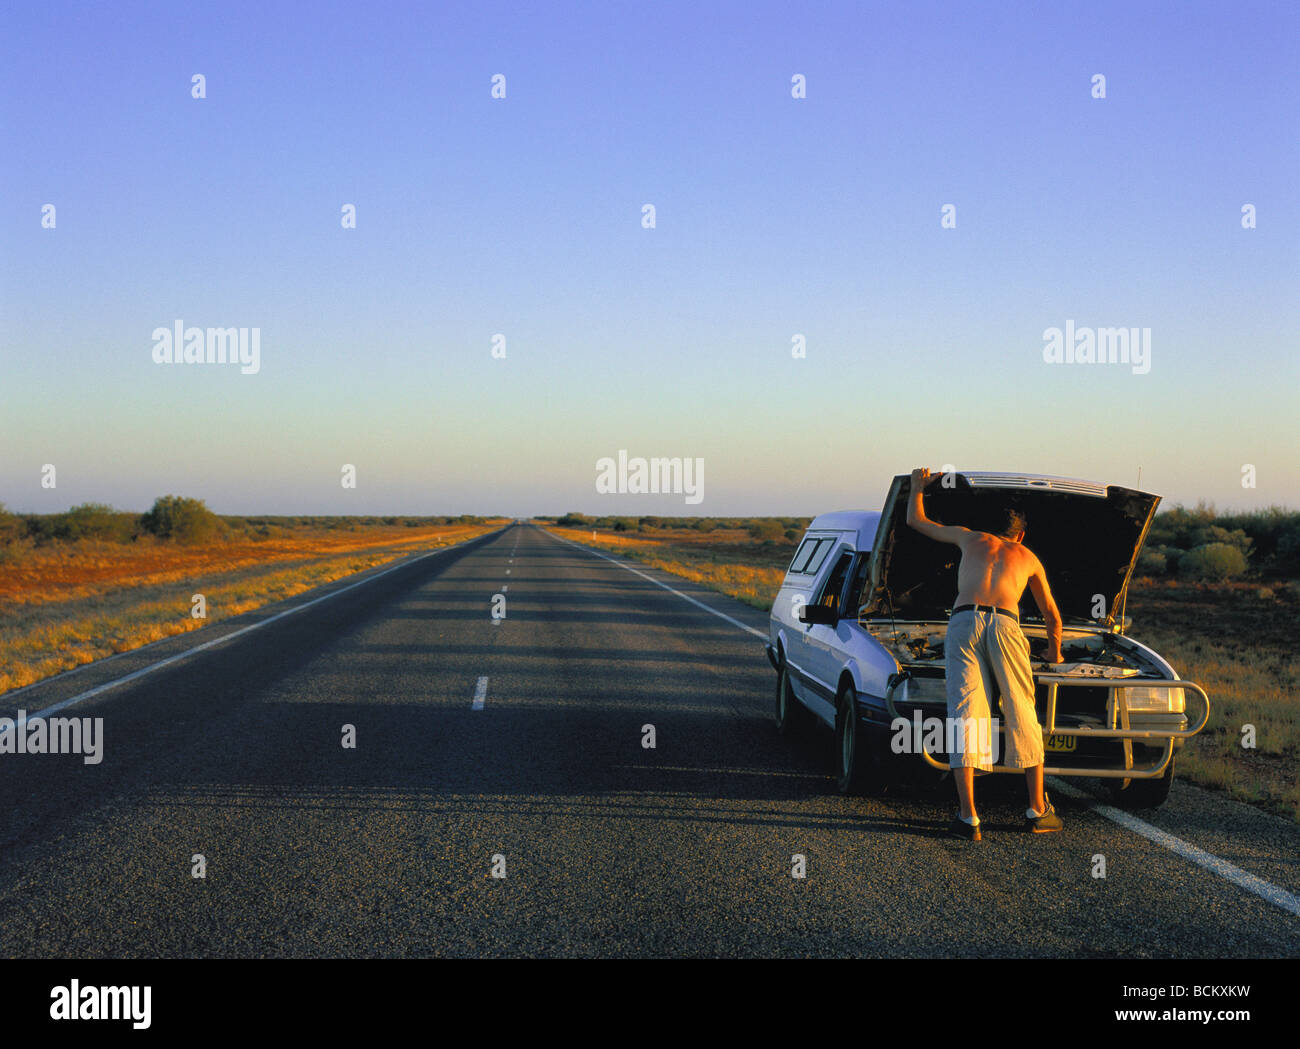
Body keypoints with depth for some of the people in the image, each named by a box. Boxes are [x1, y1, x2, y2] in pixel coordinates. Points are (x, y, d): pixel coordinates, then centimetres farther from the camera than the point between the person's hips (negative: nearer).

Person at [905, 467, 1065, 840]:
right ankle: (1038, 811, 16)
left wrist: (917, 489, 59)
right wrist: (1055, 652, 59)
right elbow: (1052, 616, 41)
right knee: (1022, 717, 11)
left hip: (963, 622, 0)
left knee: (964, 715, -1)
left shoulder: (970, 538, 29)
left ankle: (969, 818, -6)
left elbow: (916, 520, 39)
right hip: (1004, 626, 0)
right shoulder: (1027, 557, 31)